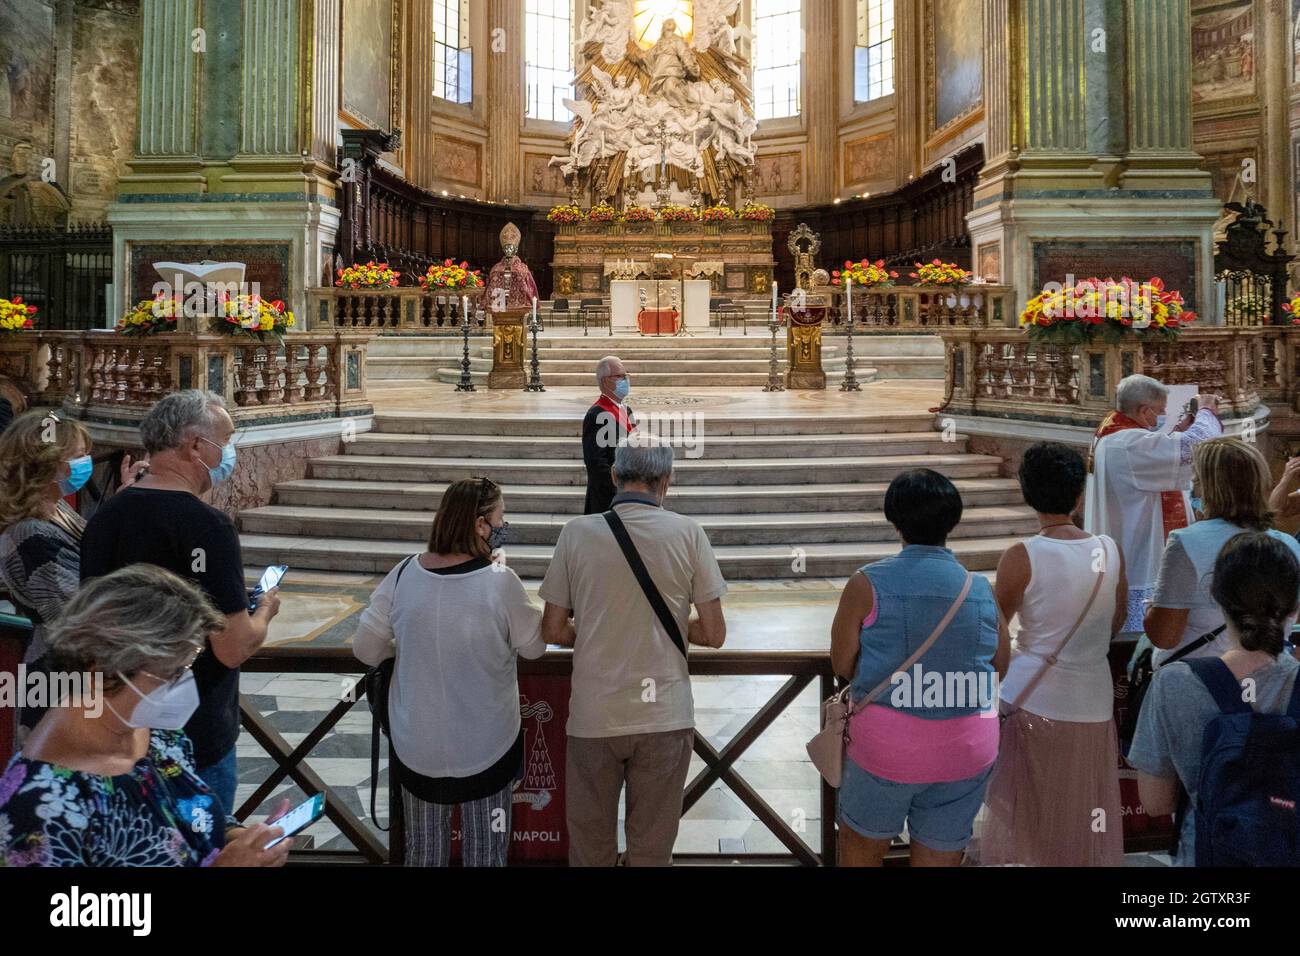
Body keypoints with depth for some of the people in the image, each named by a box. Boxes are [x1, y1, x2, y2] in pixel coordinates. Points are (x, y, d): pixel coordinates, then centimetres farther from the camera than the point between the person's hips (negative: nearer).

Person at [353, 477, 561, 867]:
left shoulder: (404, 575, -10)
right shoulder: (499, 582, -19)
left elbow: (366, 650, -3)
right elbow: (534, 647, -6)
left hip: (417, 746, 3)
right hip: (485, 747, -3)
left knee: (423, 850, 21)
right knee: (485, 853, 16)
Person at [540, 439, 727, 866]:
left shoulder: (576, 533, -4)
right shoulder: (688, 532, -6)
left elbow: (552, 631, 0)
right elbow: (714, 634, -2)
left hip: (593, 717, 1)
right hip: (664, 716, 0)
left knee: (590, 847, 17)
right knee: (652, 848, 14)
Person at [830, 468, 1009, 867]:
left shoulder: (868, 584, -12)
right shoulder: (982, 590, -3)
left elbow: (842, 664, -7)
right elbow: (1000, 666, 8)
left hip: (885, 746, -2)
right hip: (966, 751, 3)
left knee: (860, 847, 20)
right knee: (939, 858, 15)